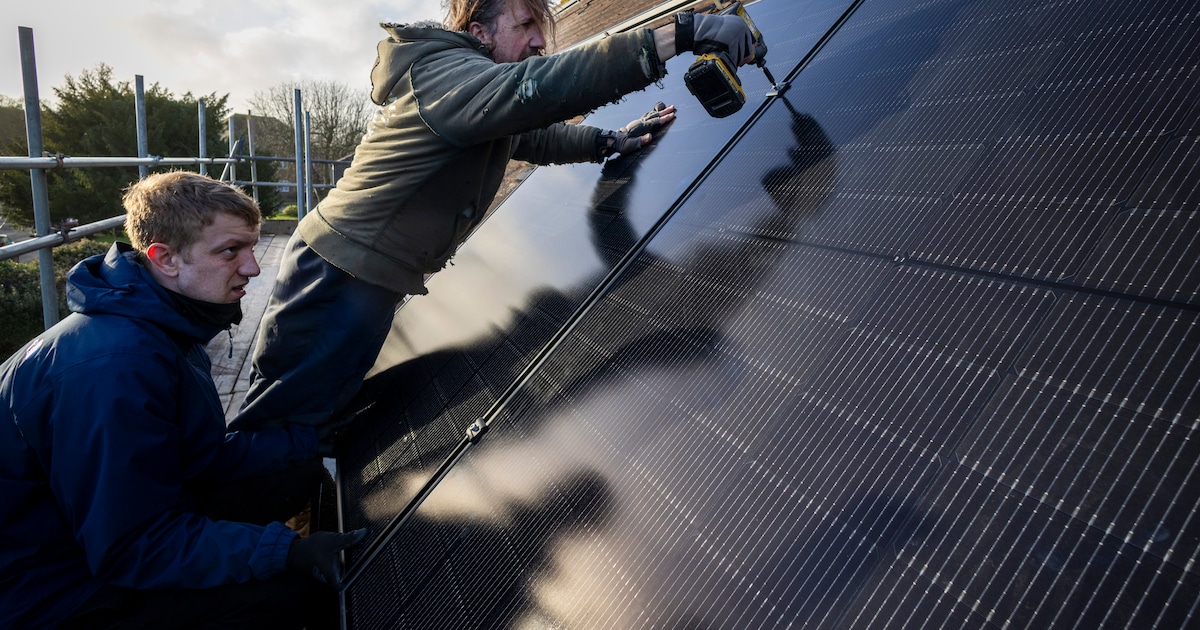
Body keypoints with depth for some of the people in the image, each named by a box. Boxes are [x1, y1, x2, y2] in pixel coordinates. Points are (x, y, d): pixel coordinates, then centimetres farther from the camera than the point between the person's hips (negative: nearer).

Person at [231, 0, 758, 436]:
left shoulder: (483, 99, 14)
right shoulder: (440, 73, -19)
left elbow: (533, 136, 29)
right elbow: (536, 87, -36)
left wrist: (610, 141, 14)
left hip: (367, 286, 10)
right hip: (336, 277, -10)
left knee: (318, 422, 17)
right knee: (281, 425, -2)